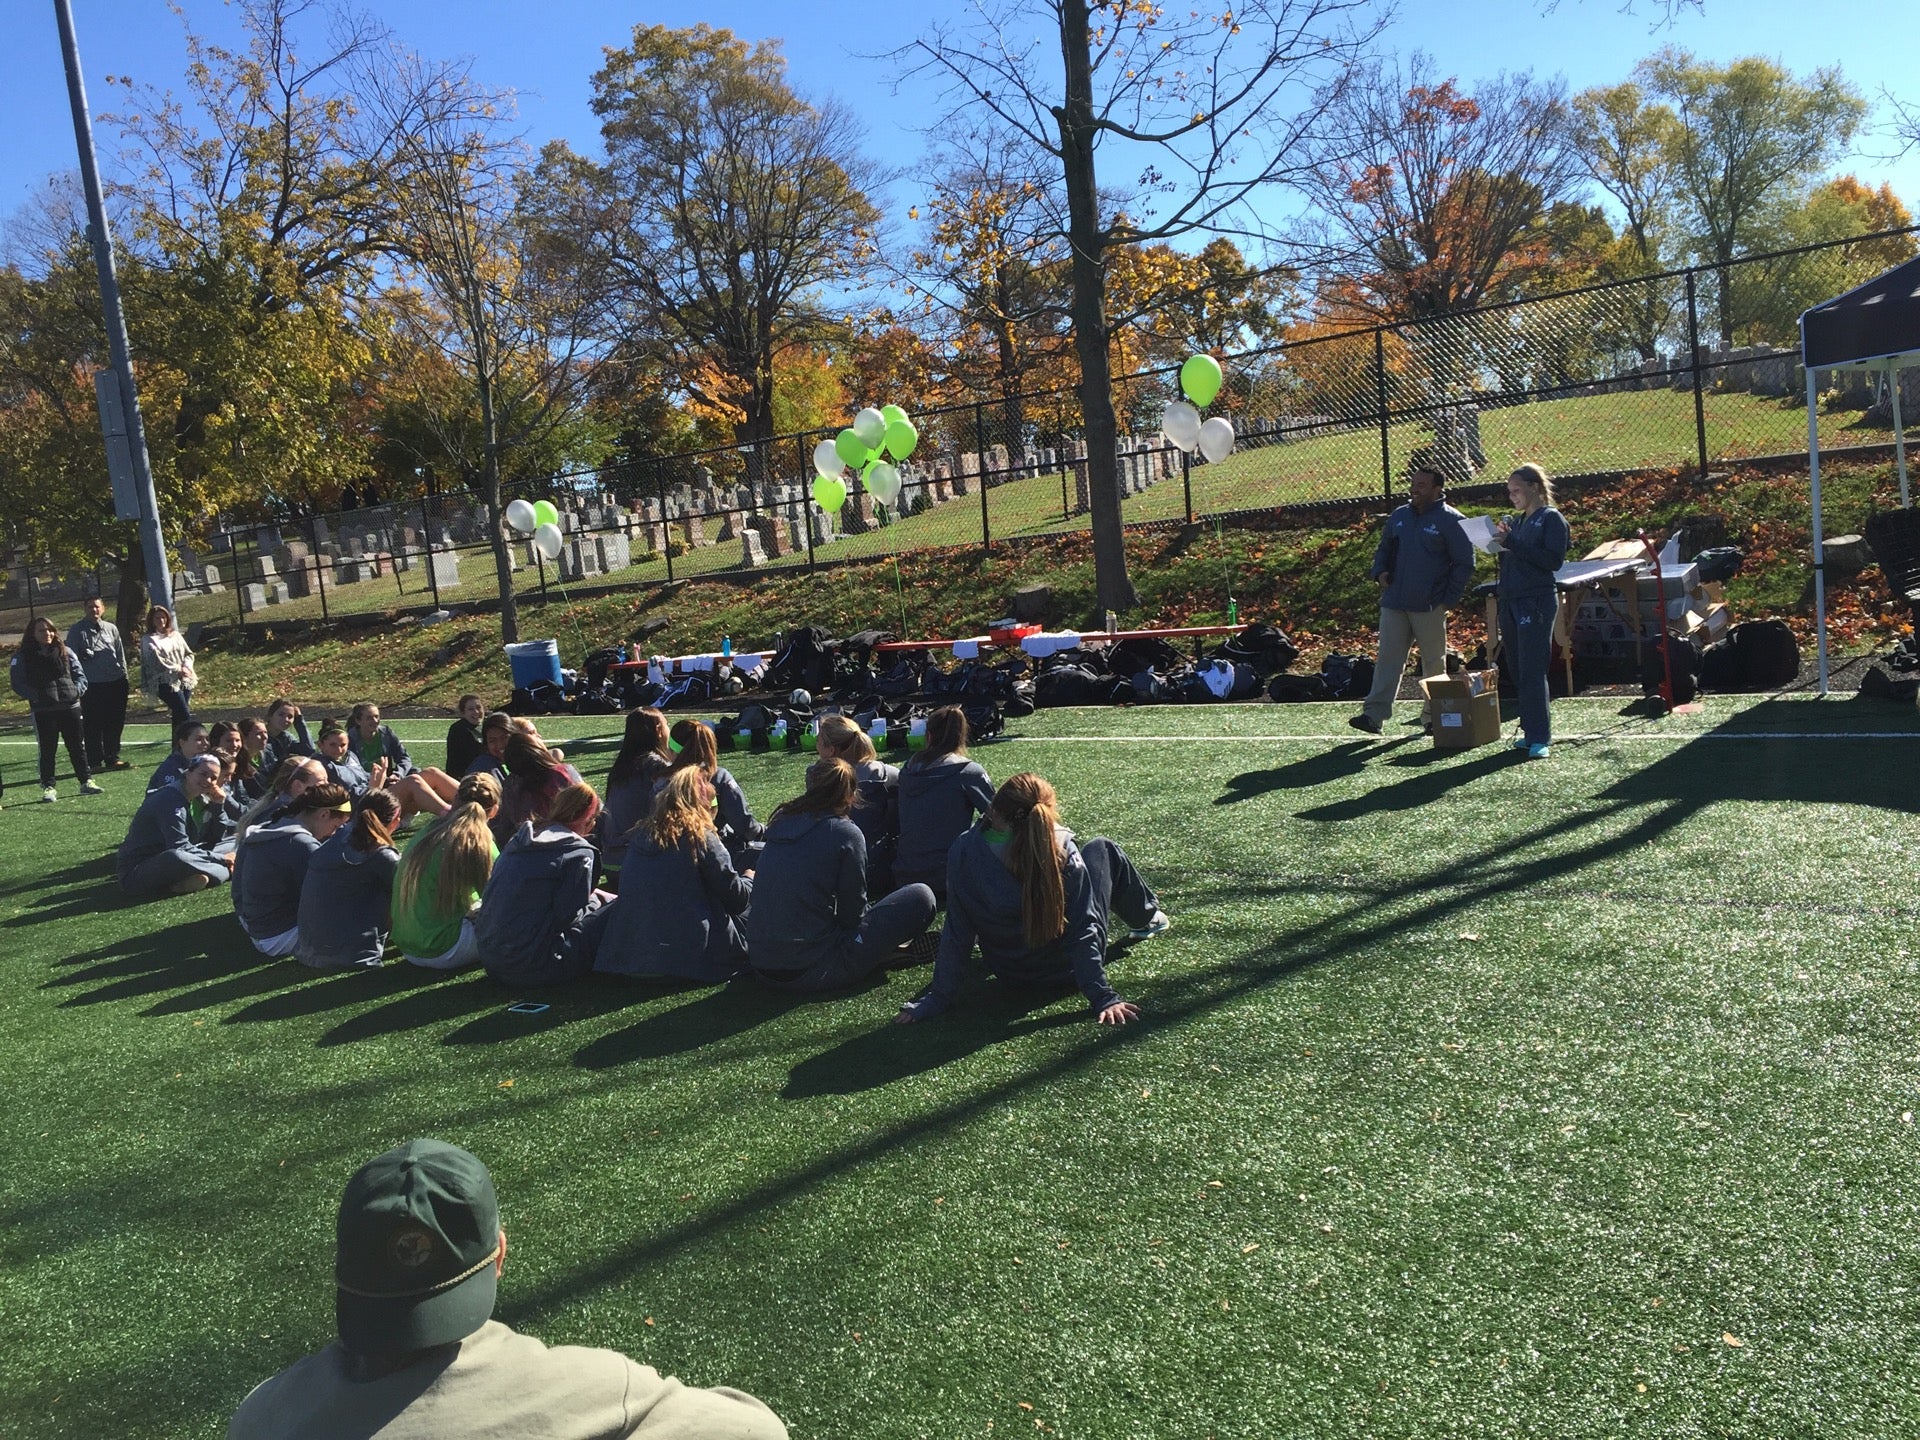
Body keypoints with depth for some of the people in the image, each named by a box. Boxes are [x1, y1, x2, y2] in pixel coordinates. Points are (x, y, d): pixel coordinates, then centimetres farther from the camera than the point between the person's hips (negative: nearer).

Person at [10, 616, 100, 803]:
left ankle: (86, 781, 19)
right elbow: (18, 684, -2)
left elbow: (79, 674, 11)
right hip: (43, 711, -3)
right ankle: (48, 787, 8)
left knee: (77, 746, 10)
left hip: (70, 707, 3)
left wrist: (77, 690, -7)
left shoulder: (65, 652, 10)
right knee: (47, 750, 1)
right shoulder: (23, 656, 1)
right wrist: (35, 696, -14)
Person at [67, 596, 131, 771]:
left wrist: (124, 676, 14)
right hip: (91, 685, -4)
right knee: (93, 725, -1)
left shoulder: (111, 628, 12)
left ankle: (112, 758, 19)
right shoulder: (77, 630, -1)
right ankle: (95, 762, 4)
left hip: (115, 683, 4)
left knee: (115, 723, 10)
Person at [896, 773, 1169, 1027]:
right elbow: (1084, 932, -28)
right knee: (1101, 850, 17)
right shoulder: (1062, 851, -30)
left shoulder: (964, 853, -26)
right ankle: (1145, 919, 43)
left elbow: (956, 935, -20)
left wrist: (937, 998, -10)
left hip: (1007, 972, 2)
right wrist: (1103, 999, -20)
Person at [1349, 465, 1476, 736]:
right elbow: (1383, 549, 23)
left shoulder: (1450, 520, -4)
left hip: (1429, 607, -4)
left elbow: (1464, 563, -3)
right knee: (1388, 659, 0)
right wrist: (1380, 572, 3)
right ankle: (1374, 714, -4)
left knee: (1434, 663, 7)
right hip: (1394, 603, 4)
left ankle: (1433, 716, 17)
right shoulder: (1399, 516, 11)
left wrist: (1448, 598, -8)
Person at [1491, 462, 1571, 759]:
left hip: (1537, 603, -8)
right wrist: (1501, 543, 1)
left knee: (1532, 672, -12)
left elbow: (1554, 561, -15)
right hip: (1510, 603, 8)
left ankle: (1540, 738, -11)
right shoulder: (1516, 522, 18)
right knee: (1518, 672, 9)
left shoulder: (1552, 519, -3)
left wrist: (1513, 543, -18)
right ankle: (1532, 731, 18)